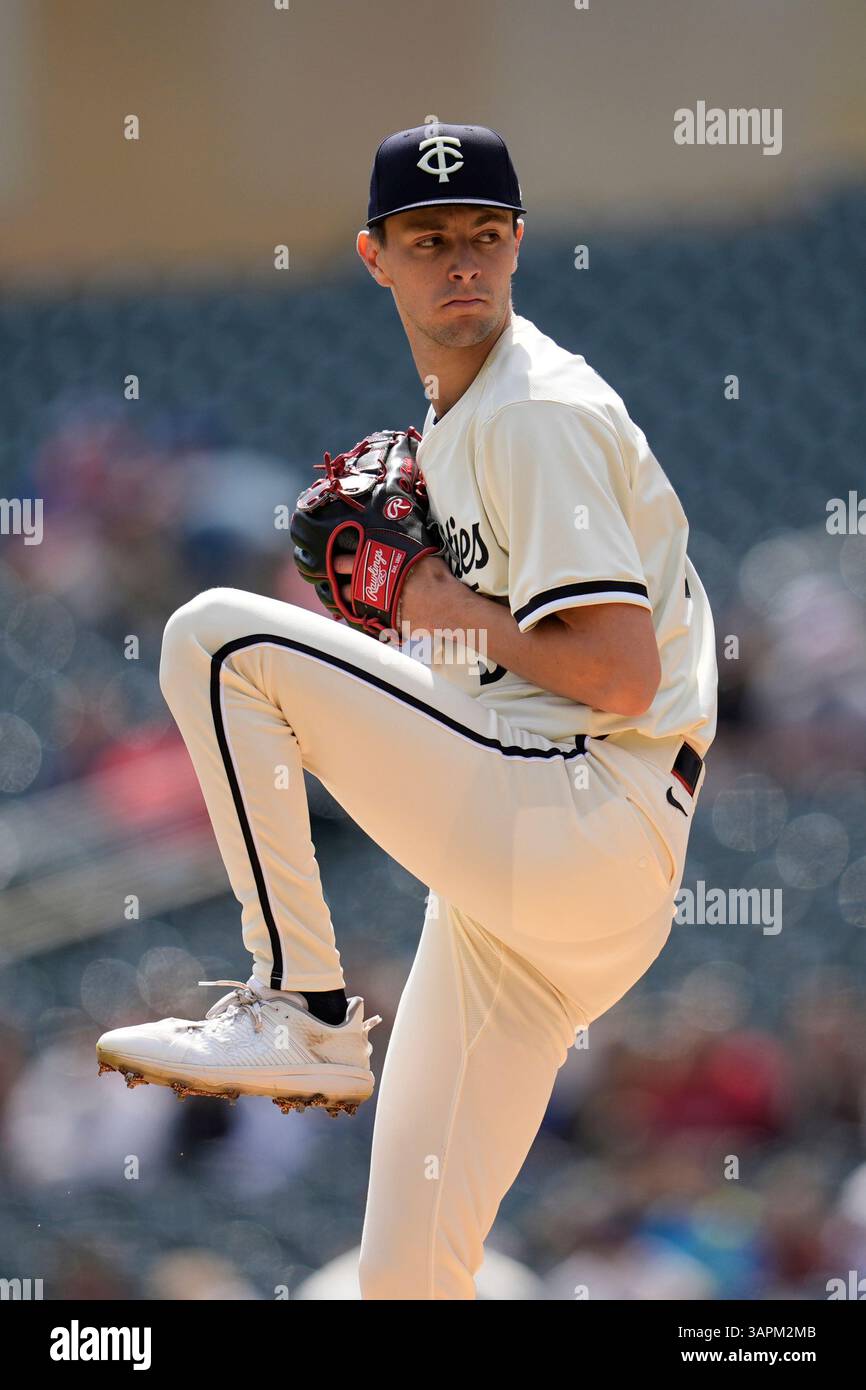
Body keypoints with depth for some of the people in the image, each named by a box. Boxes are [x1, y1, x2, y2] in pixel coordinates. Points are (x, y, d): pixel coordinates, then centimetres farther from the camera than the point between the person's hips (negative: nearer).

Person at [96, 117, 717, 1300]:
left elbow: (622, 672, -18)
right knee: (405, 1274, 8)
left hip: (590, 829, -9)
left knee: (218, 633, -17)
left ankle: (302, 1013, -16)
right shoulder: (452, 417, 21)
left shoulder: (536, 412, -8)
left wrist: (454, 615, -7)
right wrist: (394, 579, 13)